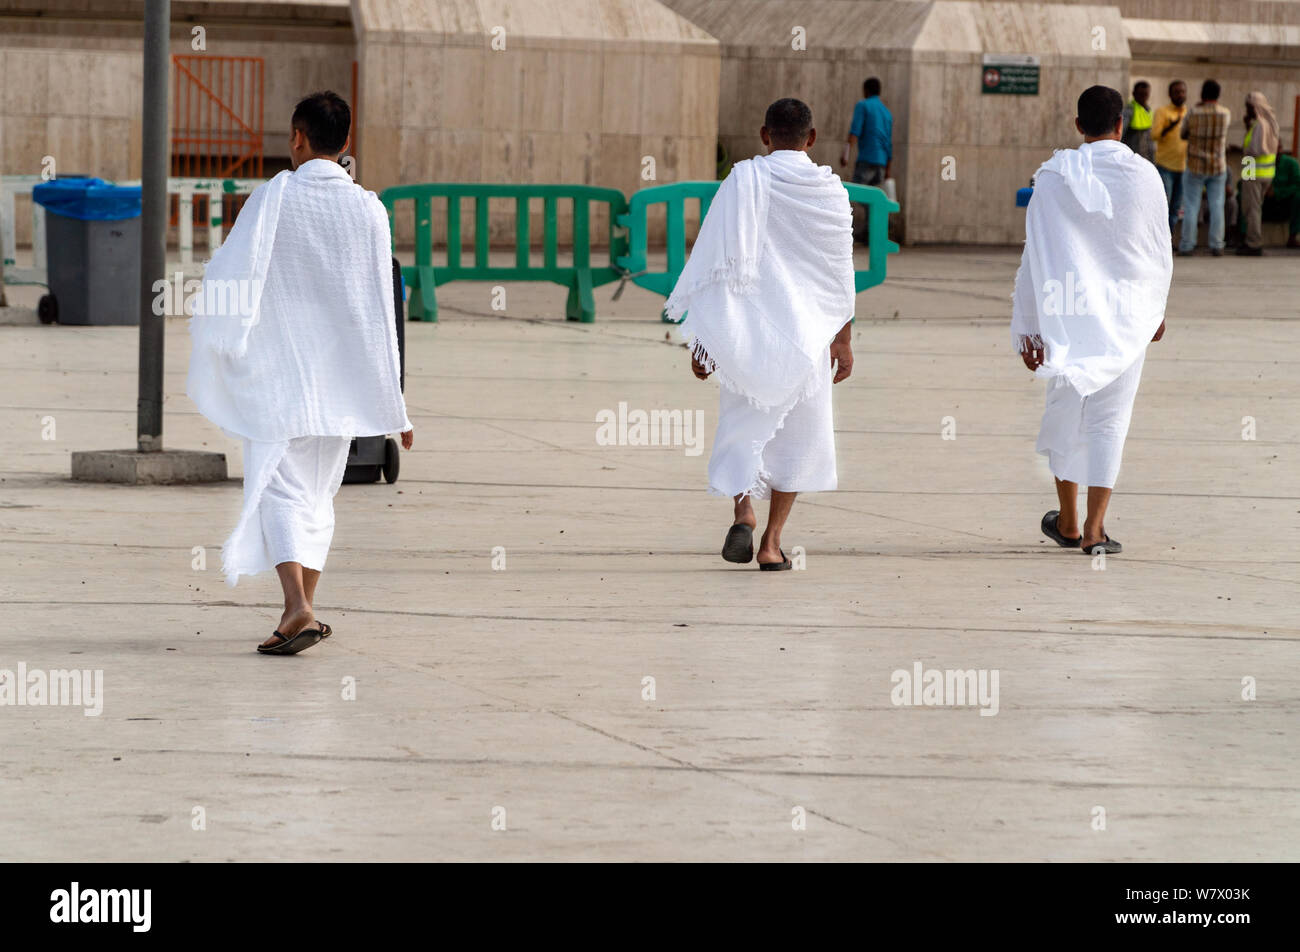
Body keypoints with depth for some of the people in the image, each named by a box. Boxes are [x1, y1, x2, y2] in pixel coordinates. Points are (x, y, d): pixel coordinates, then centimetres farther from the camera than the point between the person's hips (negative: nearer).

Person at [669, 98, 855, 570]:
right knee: (798, 432, 12)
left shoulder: (745, 181, -5)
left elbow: (717, 262, -7)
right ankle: (772, 540, 9)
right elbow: (841, 272, 8)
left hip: (750, 330, -1)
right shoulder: (830, 190, 1)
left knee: (742, 424, 9)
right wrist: (843, 340, 19)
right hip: (808, 332, 1)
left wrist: (703, 336, -2)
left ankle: (742, 510, -16)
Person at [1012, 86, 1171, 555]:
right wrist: (1156, 309, 21)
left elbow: (1036, 254, -5)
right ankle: (1094, 528, -2)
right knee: (1110, 418, 3)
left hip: (1067, 314, 1)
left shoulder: (1054, 177, -6)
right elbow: (1160, 253, 5)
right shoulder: (1143, 176, -5)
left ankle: (1068, 521, 26)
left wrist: (1028, 324, 0)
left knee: (1065, 411, 16)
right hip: (1127, 314, -1)